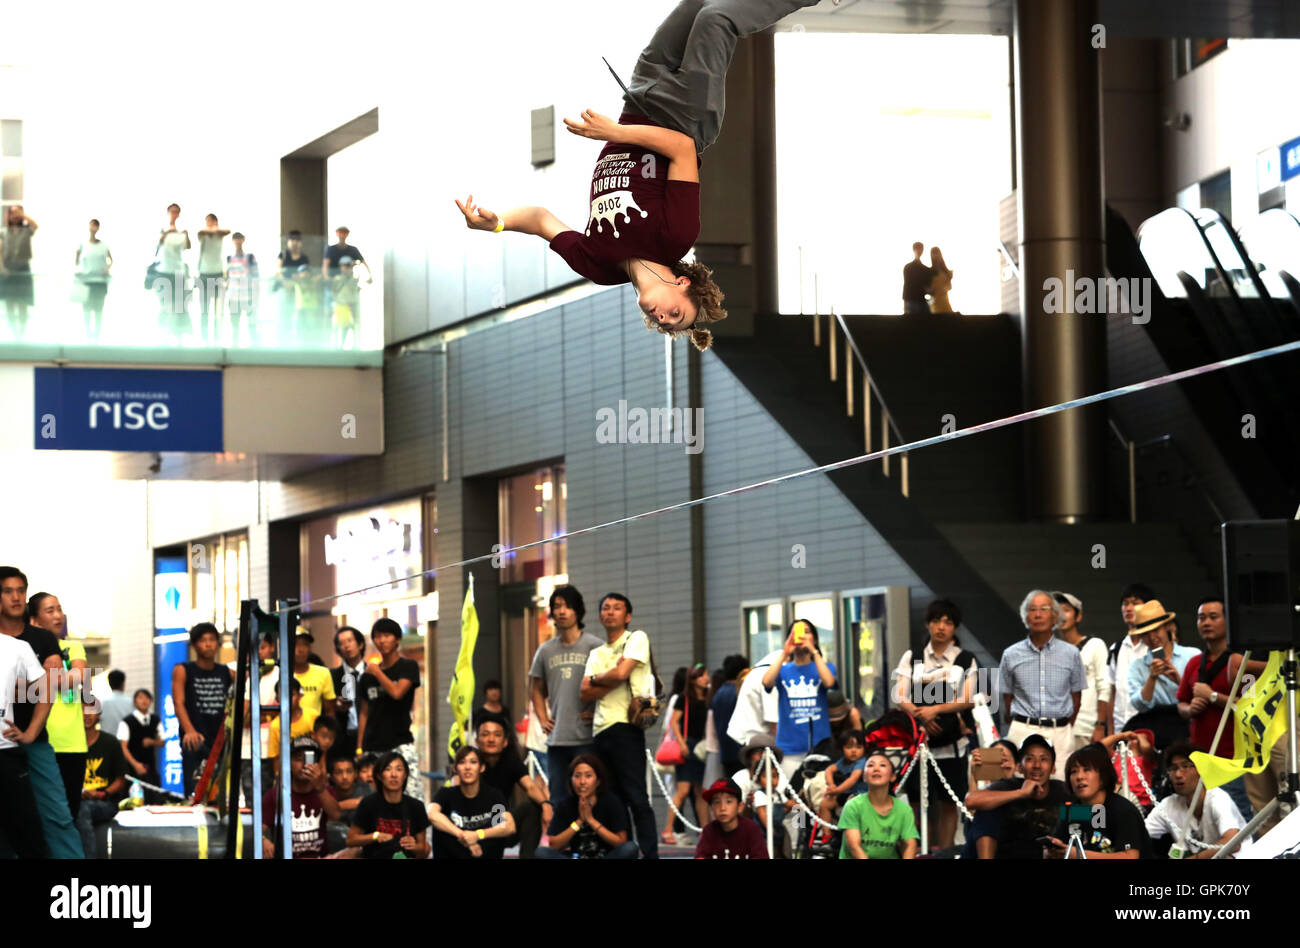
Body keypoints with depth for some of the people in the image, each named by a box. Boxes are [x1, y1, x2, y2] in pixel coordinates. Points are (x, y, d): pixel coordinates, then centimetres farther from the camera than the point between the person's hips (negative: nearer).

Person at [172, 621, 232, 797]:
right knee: (195, 793, -14)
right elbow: (179, 703, -6)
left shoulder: (226, 673, 14)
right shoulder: (183, 671, 5)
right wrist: (189, 731, -22)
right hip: (195, 742, -3)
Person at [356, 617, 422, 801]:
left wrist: (377, 672, -2)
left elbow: (397, 692, -15)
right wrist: (359, 749, 12)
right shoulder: (368, 676, 15)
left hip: (400, 744, -5)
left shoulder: (408, 667, 2)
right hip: (373, 747, 5)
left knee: (412, 794, -16)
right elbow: (364, 714, 18)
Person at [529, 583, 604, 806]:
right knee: (557, 799, 8)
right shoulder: (545, 650, 13)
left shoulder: (595, 646, -2)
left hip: (587, 738, -5)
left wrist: (599, 712, -10)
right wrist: (543, 719, 12)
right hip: (556, 738, 5)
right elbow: (538, 689, 25)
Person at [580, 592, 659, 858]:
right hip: (600, 730, 7)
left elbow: (621, 673, -11)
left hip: (625, 727, -7)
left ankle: (650, 854, -13)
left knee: (636, 797, -11)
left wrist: (595, 679, 6)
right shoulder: (597, 653, 20)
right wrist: (611, 680, -6)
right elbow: (584, 693, 8)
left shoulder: (637, 639, 3)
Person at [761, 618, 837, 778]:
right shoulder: (783, 670, 11)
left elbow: (829, 682, -13)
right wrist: (784, 654, -11)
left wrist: (814, 652, -12)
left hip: (819, 743, 0)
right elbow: (767, 682, -10)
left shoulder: (823, 667, 10)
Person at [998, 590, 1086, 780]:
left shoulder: (1070, 654, 6)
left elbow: (1076, 698, 12)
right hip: (1023, 732, 0)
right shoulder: (1011, 655, 7)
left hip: (1060, 734, 0)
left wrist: (1064, 729, 12)